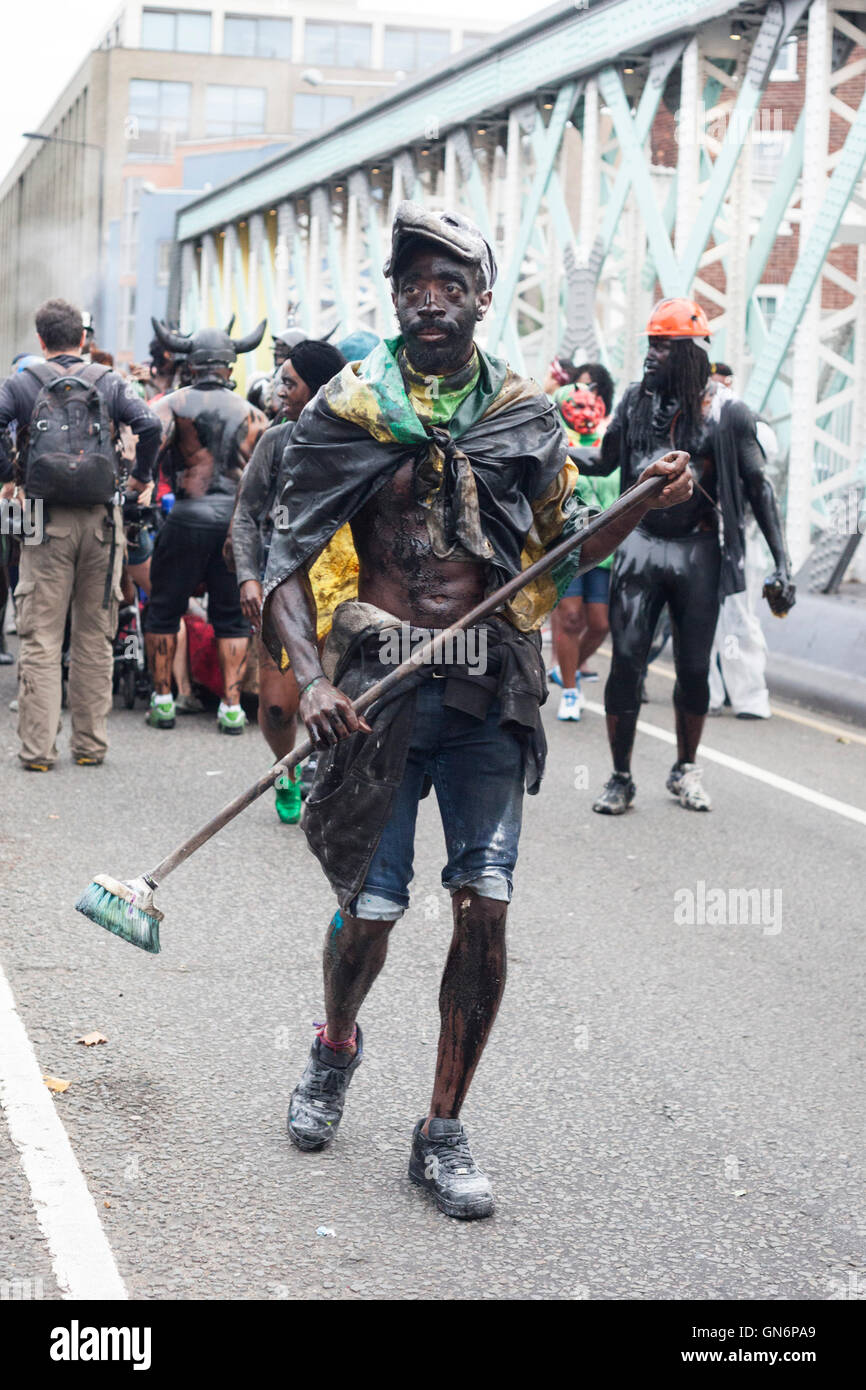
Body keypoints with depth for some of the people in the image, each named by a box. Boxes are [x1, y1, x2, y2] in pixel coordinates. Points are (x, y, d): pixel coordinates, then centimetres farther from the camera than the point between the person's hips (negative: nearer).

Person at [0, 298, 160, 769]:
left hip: (47, 521, -1)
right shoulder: (108, 383, 7)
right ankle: (90, 744, 13)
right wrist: (140, 475, 9)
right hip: (101, 519, 1)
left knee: (40, 638, 2)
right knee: (95, 637, 10)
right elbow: (149, 424, -6)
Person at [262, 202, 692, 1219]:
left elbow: (566, 544, 17)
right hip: (379, 682, -1)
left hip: (490, 688, 2)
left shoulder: (524, 414, 8)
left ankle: (443, 1134, 9)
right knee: (369, 907, 1)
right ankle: (335, 1049, 36)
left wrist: (647, 503, -2)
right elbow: (287, 563, -3)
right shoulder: (349, 410, 0)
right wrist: (311, 678, -19)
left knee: (483, 904, -6)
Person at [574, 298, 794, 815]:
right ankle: (621, 778, 3)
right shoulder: (637, 399, 4)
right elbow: (605, 460, 15)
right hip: (642, 545, 2)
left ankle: (686, 770, 24)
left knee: (695, 667, 5)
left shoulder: (726, 411, -6)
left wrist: (782, 562, -9)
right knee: (626, 661, -5)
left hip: (699, 552, -2)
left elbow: (758, 487, -4)